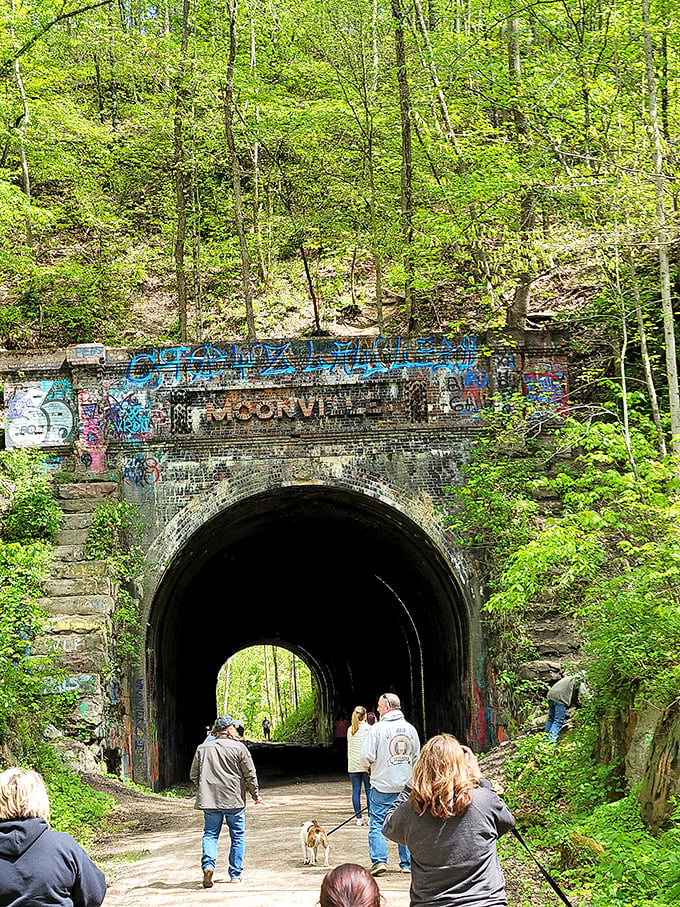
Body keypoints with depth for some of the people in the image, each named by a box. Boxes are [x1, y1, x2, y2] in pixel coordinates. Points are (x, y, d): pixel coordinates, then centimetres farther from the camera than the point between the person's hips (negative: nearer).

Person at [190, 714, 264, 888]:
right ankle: (235, 874, 13)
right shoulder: (239, 748, -5)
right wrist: (256, 795, 11)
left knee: (210, 834, 7)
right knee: (238, 836, 10)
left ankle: (208, 864, -17)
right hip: (234, 801, -2)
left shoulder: (202, 748, 5)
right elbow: (250, 775, -2)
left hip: (210, 801, 2)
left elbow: (194, 775, 10)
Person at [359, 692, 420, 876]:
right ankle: (408, 863, 13)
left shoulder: (378, 728, -10)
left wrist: (367, 768, 10)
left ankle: (379, 860, -10)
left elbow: (367, 756, -12)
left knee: (377, 824, 1)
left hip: (382, 786, -5)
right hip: (406, 785, 5)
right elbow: (417, 757, 13)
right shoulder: (410, 729, 6)